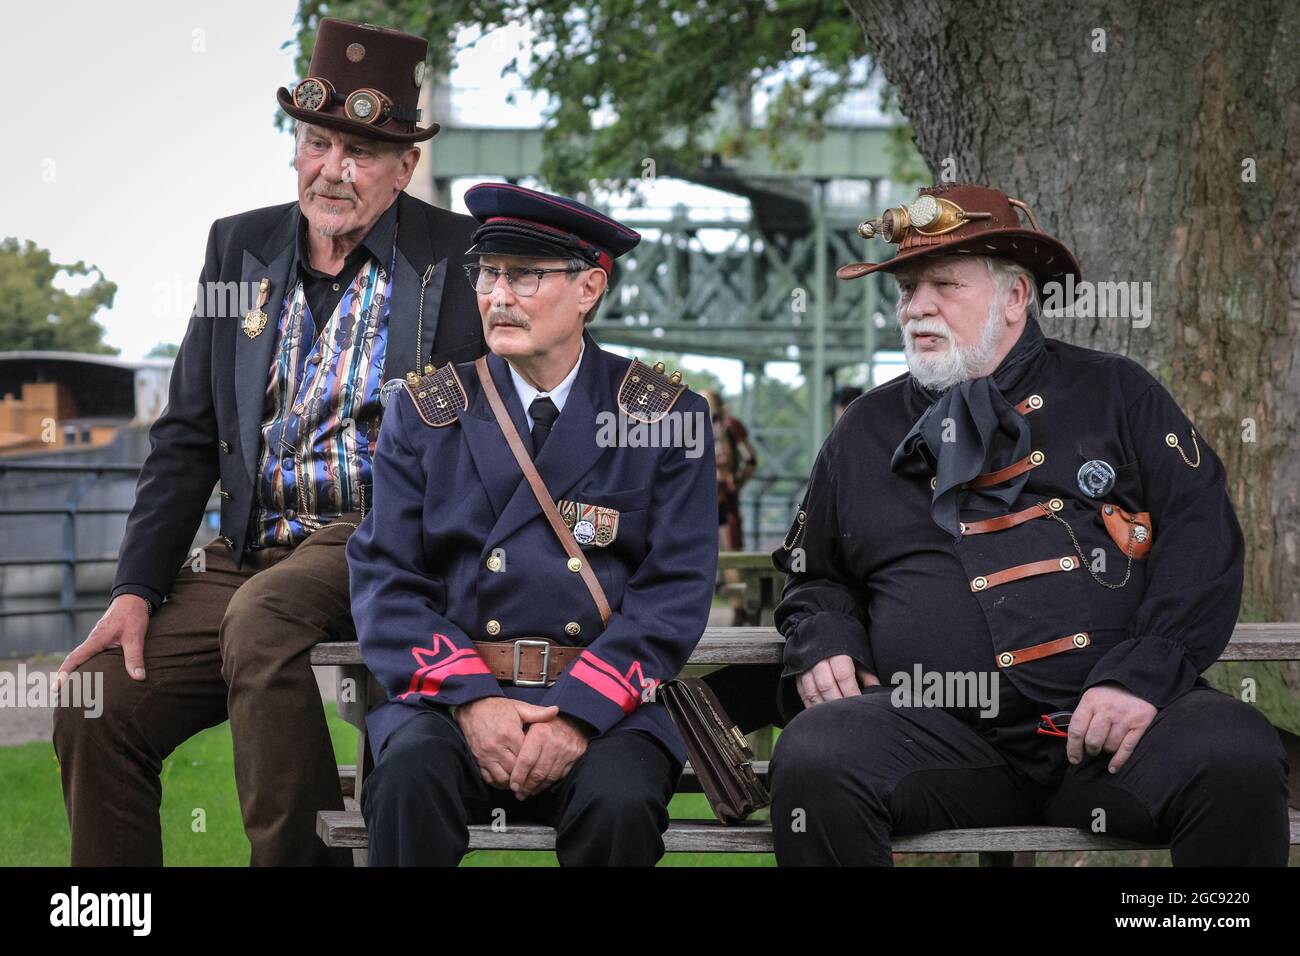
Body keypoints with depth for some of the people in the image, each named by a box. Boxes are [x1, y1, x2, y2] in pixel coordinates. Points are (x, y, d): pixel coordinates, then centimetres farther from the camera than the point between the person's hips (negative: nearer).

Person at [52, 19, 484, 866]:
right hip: (248, 556, 5)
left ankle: (300, 853, -22)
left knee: (261, 614, -35)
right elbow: (188, 438, 13)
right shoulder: (240, 247, 12)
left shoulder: (463, 260, -2)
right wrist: (137, 590, 3)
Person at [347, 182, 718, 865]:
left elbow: (676, 592, 0)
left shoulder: (666, 418, 6)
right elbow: (384, 579, 3)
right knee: (410, 780, -32)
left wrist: (579, 711, -15)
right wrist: (468, 698, -14)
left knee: (621, 802, -32)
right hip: (447, 692, 1)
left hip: (601, 700, 0)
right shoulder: (426, 413, 11)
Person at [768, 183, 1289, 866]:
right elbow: (815, 579, 32)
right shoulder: (867, 432, 20)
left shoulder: (1118, 395, 13)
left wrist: (1143, 674, -11)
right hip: (939, 730, 1)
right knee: (812, 760, -30)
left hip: (1115, 718, -1)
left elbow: (1204, 540, 3)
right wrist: (822, 648, 9)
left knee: (1237, 759, -32)